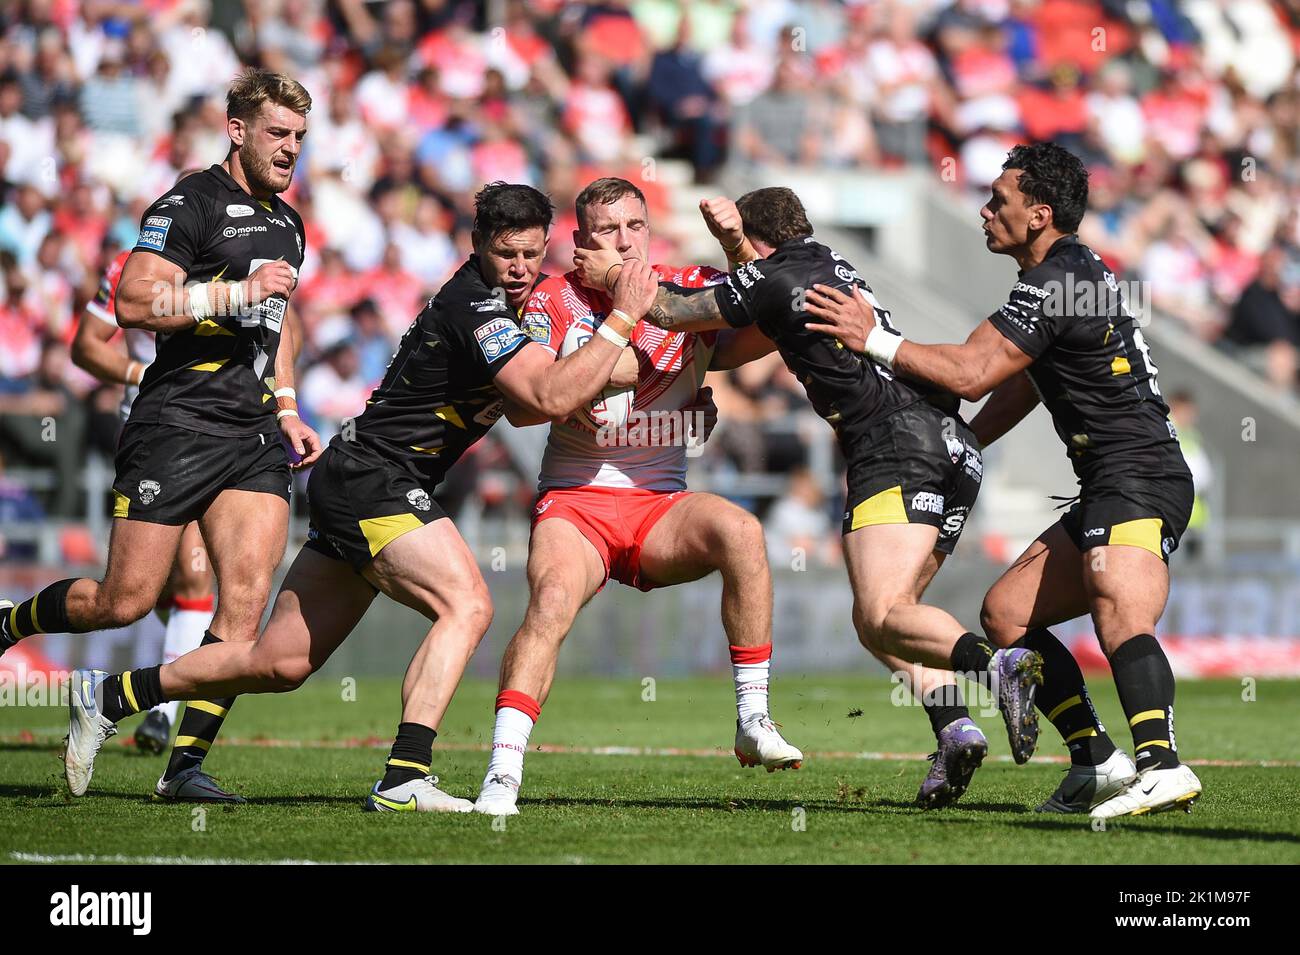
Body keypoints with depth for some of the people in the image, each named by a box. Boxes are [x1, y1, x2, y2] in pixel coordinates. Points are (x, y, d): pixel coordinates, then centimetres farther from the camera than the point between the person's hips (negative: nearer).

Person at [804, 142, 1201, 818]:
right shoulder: (1074, 271, 21)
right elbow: (1021, 385, 30)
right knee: (1005, 610, 12)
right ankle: (1097, 763, 6)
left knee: (1121, 617, -32)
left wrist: (873, 339, -11)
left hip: (1138, 481, -11)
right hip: (1112, 489, 11)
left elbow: (970, 373, -17)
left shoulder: (1055, 283, -13)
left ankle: (1161, 765, -52)